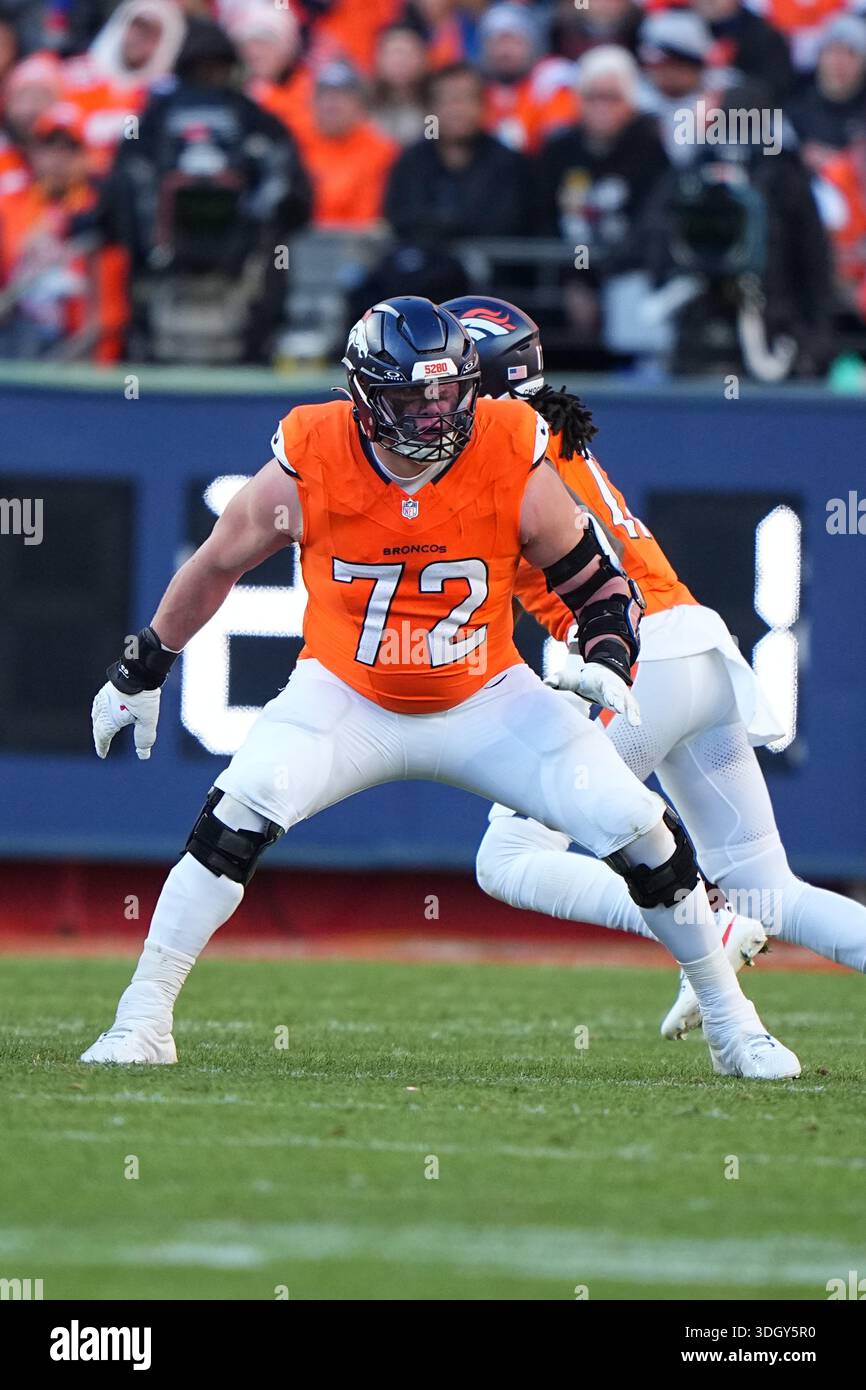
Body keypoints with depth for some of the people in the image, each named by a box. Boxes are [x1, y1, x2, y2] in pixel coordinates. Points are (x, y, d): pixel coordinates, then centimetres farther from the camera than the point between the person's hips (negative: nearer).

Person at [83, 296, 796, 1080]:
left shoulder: (513, 465, -17)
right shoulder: (310, 467, -18)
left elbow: (597, 582, -4)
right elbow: (217, 565, 0)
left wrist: (607, 662, -24)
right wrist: (142, 670, 10)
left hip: (485, 703, 1)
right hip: (347, 703, -1)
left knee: (634, 829, -10)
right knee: (243, 809, -26)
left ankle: (729, 1022, 11)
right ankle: (142, 1021, -15)